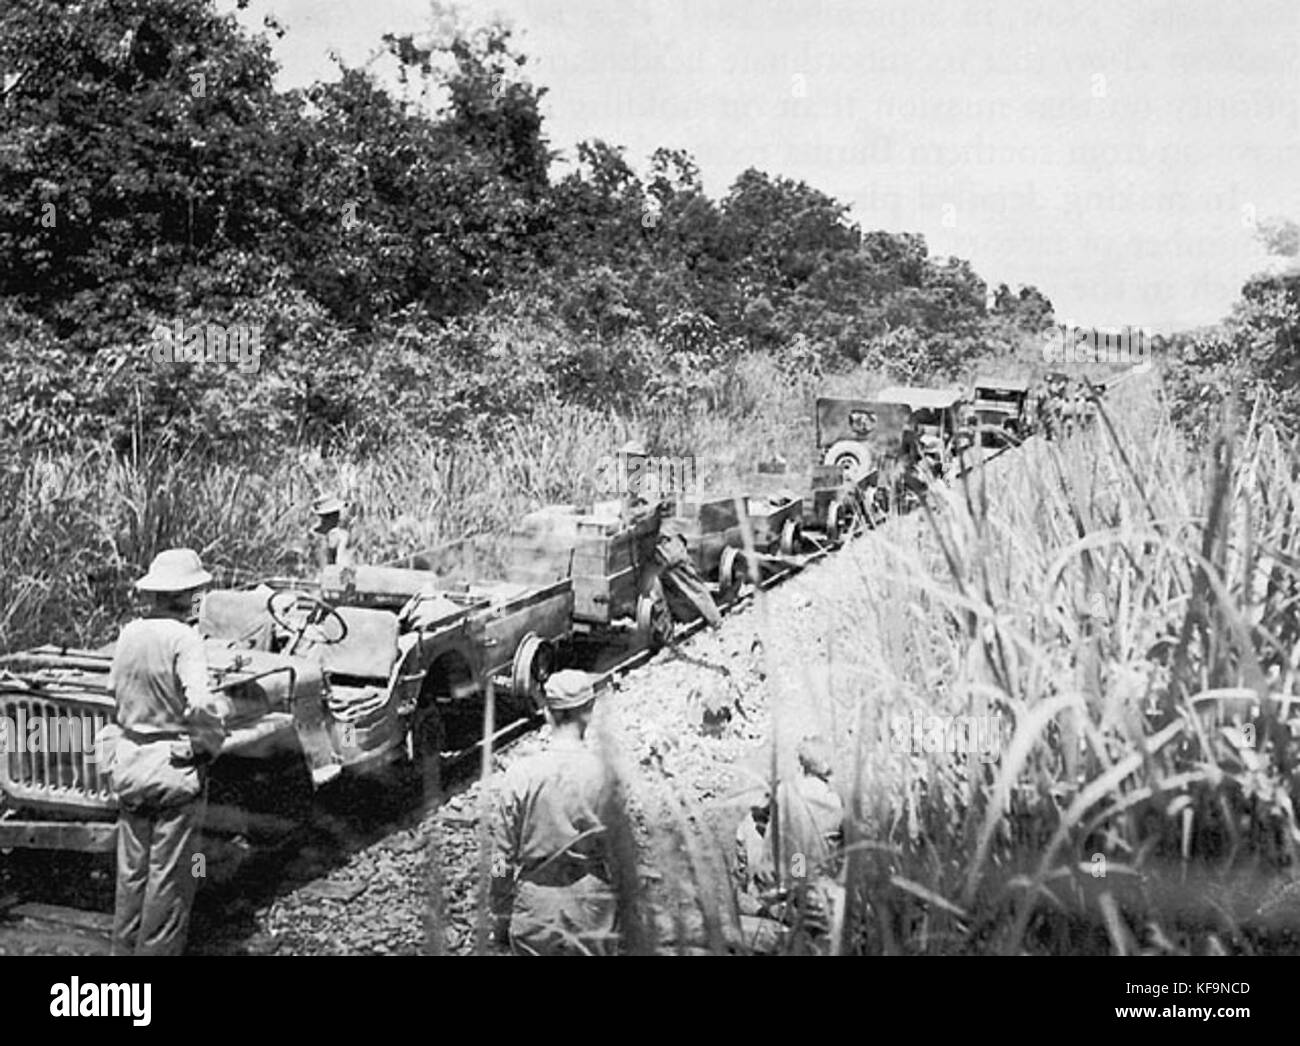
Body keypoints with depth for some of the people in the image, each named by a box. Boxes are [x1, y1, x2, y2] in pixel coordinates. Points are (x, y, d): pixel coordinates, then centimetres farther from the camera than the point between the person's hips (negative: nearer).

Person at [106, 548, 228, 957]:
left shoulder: (130, 632, 2)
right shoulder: (183, 638, -19)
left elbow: (114, 689, 14)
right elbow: (199, 705, -27)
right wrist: (214, 740, -11)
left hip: (129, 761, 7)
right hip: (175, 767, -7)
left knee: (131, 868, 18)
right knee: (169, 874, 6)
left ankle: (124, 947, 30)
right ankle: (158, 949, 14)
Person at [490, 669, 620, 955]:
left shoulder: (521, 774, -9)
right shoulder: (605, 774, -10)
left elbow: (504, 856, -4)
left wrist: (501, 920, 8)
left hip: (535, 910, 0)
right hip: (592, 913, 0)